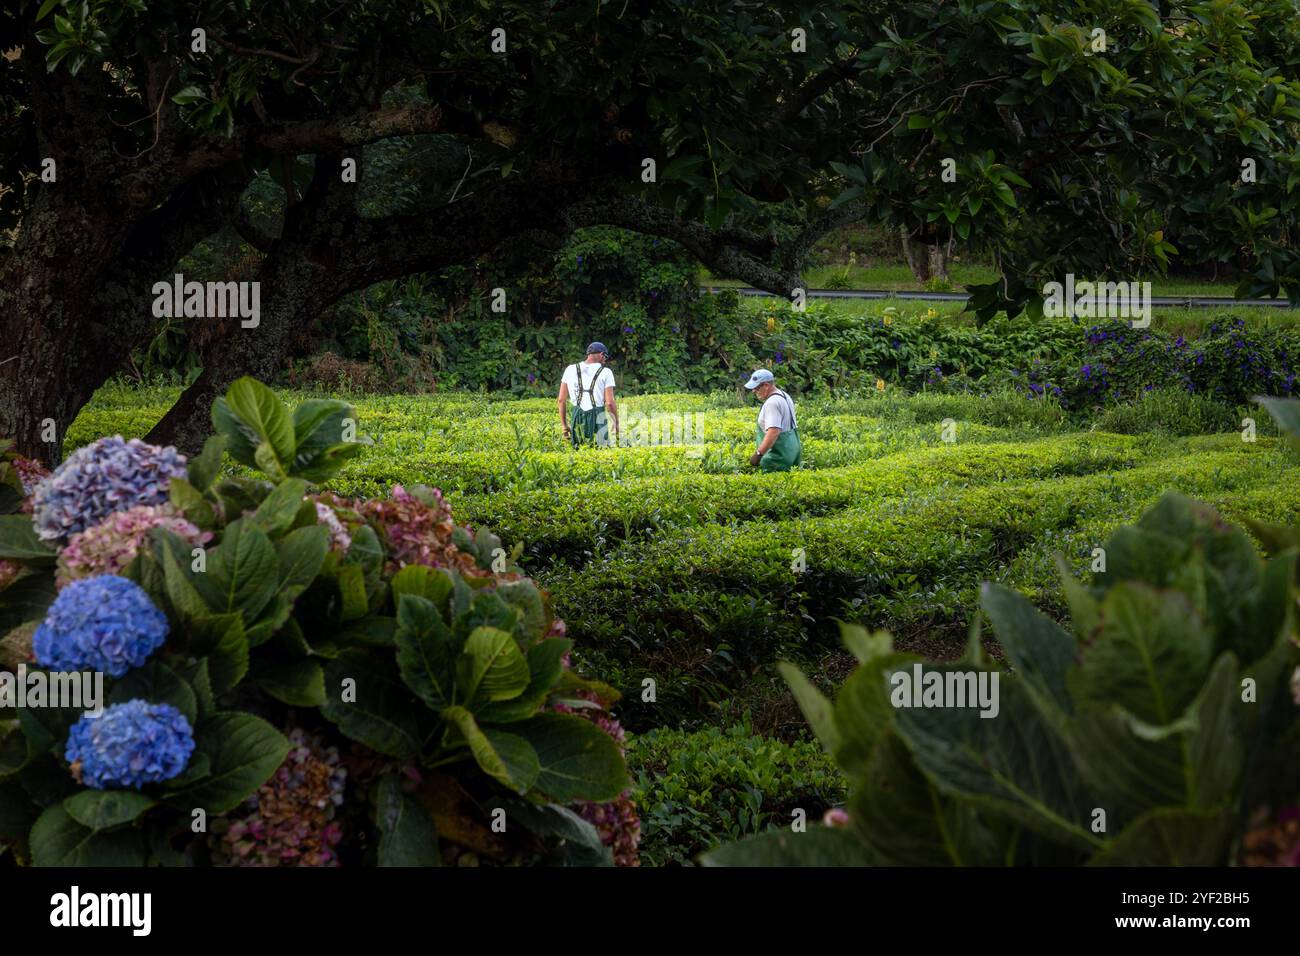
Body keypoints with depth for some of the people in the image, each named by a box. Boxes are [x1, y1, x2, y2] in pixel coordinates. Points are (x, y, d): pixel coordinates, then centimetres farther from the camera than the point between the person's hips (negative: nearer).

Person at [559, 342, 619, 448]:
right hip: (598, 419, -3)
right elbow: (610, 403, -6)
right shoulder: (605, 372, 0)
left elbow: (561, 400, 8)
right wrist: (616, 424, 6)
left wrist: (564, 425, 15)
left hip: (577, 419, 3)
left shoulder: (570, 370, 9)